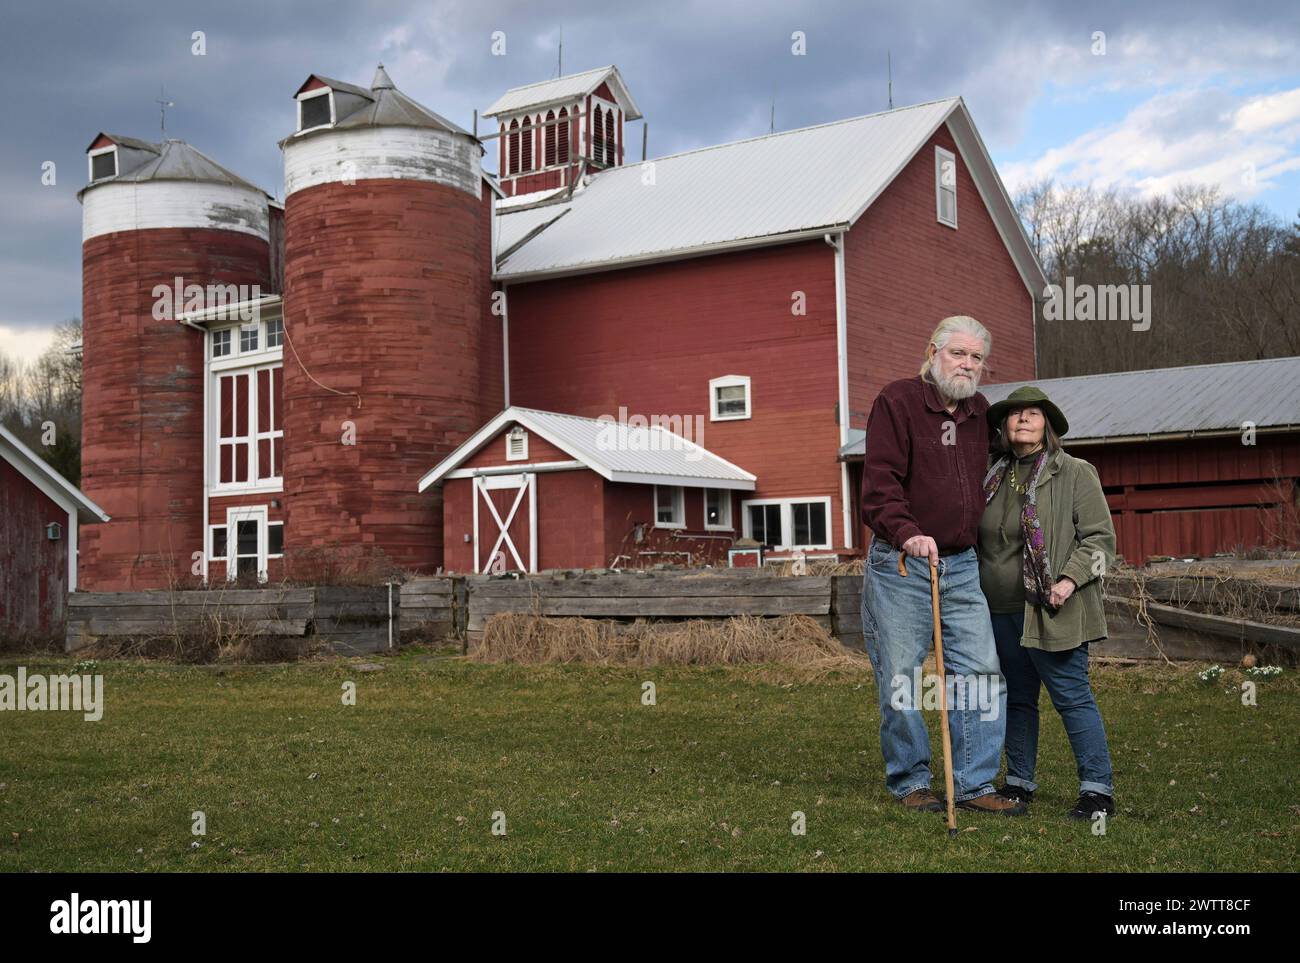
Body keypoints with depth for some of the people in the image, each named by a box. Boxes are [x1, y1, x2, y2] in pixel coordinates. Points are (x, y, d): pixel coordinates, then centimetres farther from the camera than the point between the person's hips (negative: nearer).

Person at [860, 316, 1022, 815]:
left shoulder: (981, 412, 14)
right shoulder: (897, 401, -6)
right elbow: (880, 482, -17)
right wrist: (907, 533, -31)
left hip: (962, 566, 6)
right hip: (898, 565, -5)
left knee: (982, 671, 1)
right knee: (901, 678, 1)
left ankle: (975, 784, 10)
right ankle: (910, 782, 15)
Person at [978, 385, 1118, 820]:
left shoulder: (1075, 473, -1)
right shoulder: (994, 478, 14)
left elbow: (1100, 538, -4)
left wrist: (1070, 580, -17)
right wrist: (976, 595, 15)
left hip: (1051, 612, -6)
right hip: (1001, 612, 6)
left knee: (1072, 697, -5)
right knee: (1017, 698, 13)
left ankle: (1097, 789, 2)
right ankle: (1019, 783, 23)